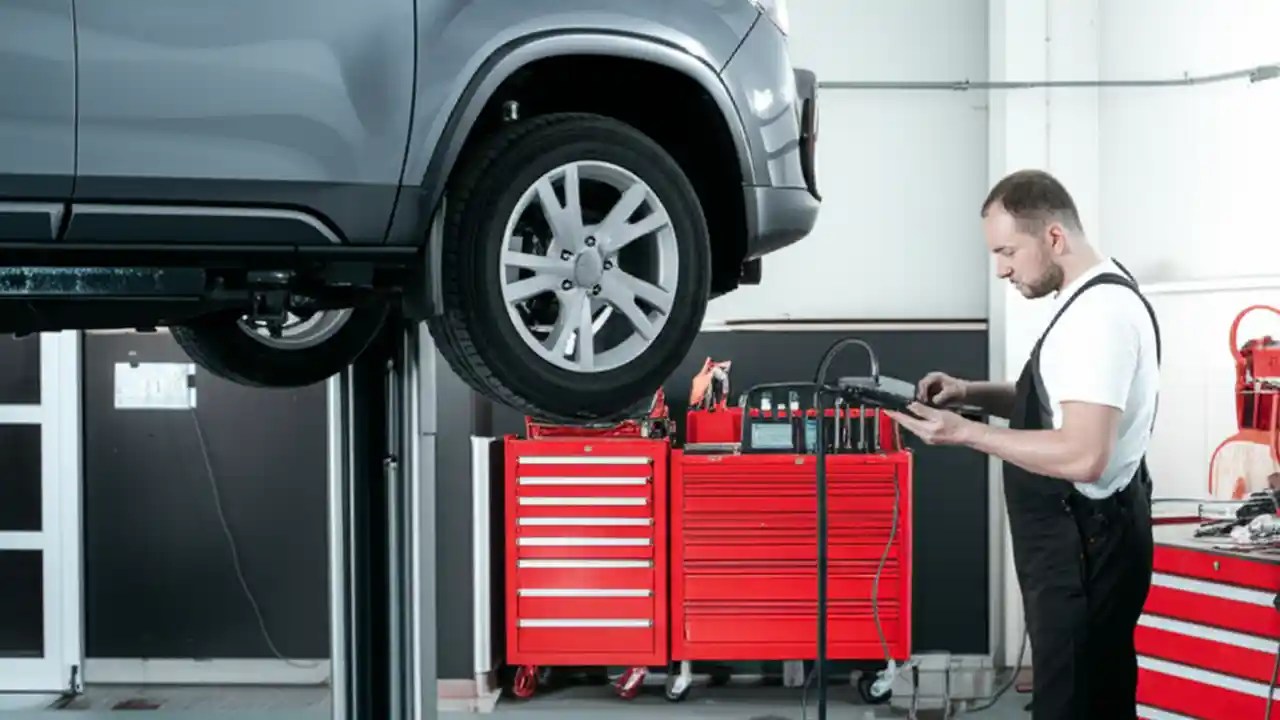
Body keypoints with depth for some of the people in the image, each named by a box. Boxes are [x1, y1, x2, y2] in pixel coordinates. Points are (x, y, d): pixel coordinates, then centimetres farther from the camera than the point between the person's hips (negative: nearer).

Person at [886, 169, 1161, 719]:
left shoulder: (1099, 313, -21)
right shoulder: (1093, 300, 12)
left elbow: (1084, 456, -28)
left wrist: (965, 432, -22)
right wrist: (972, 392, 8)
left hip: (1084, 545, -11)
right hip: (1084, 536, 11)